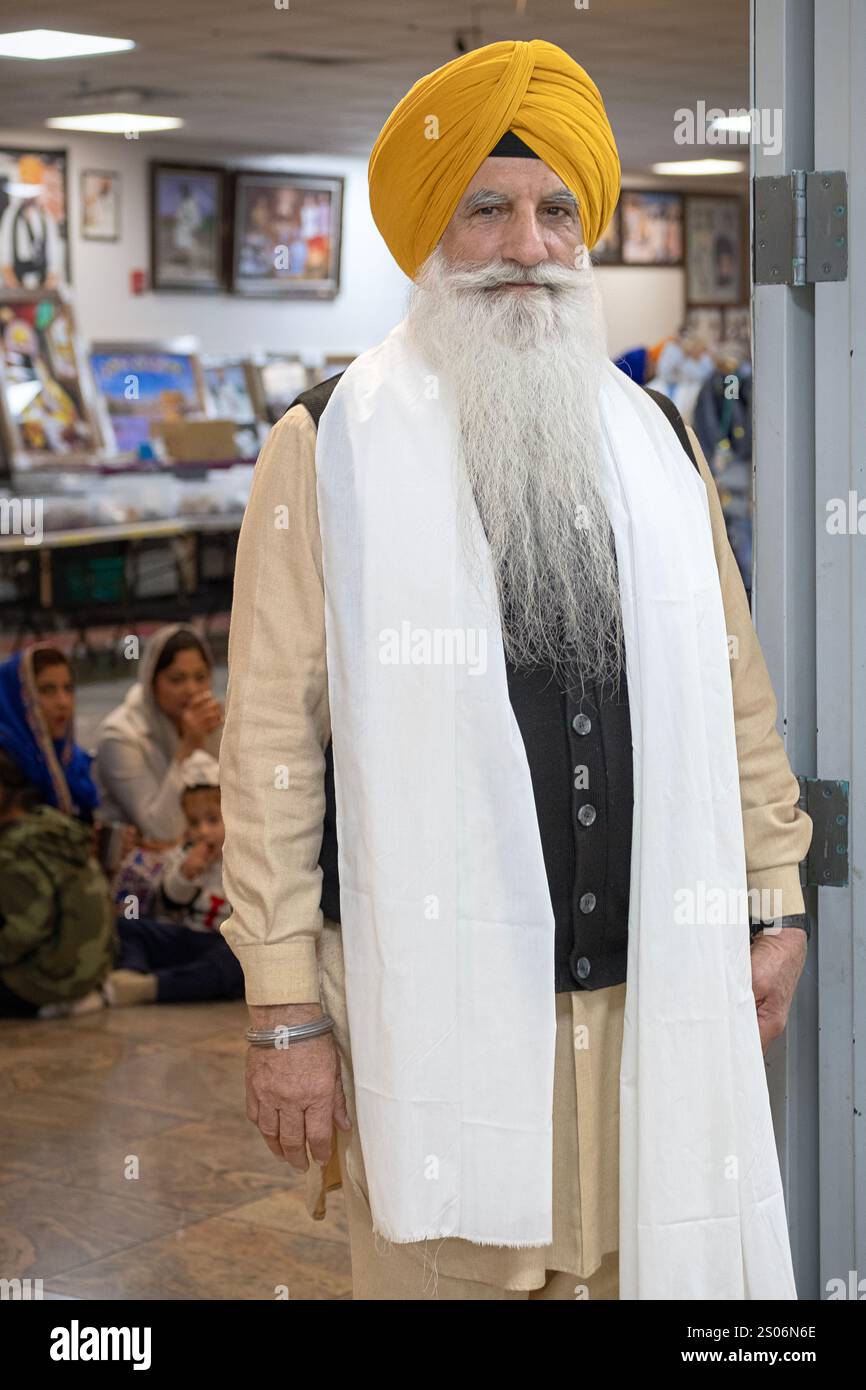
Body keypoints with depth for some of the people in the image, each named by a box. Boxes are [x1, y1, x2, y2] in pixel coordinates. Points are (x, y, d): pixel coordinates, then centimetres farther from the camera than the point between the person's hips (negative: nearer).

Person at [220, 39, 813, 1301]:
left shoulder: (656, 438, 10)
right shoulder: (328, 450, -4)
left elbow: (734, 689, 14)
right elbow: (272, 741, -6)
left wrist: (772, 902, 10)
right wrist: (285, 1012, -8)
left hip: (655, 1004, 4)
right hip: (434, 1005, -3)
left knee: (651, 1261, 12)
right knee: (443, 1267, 6)